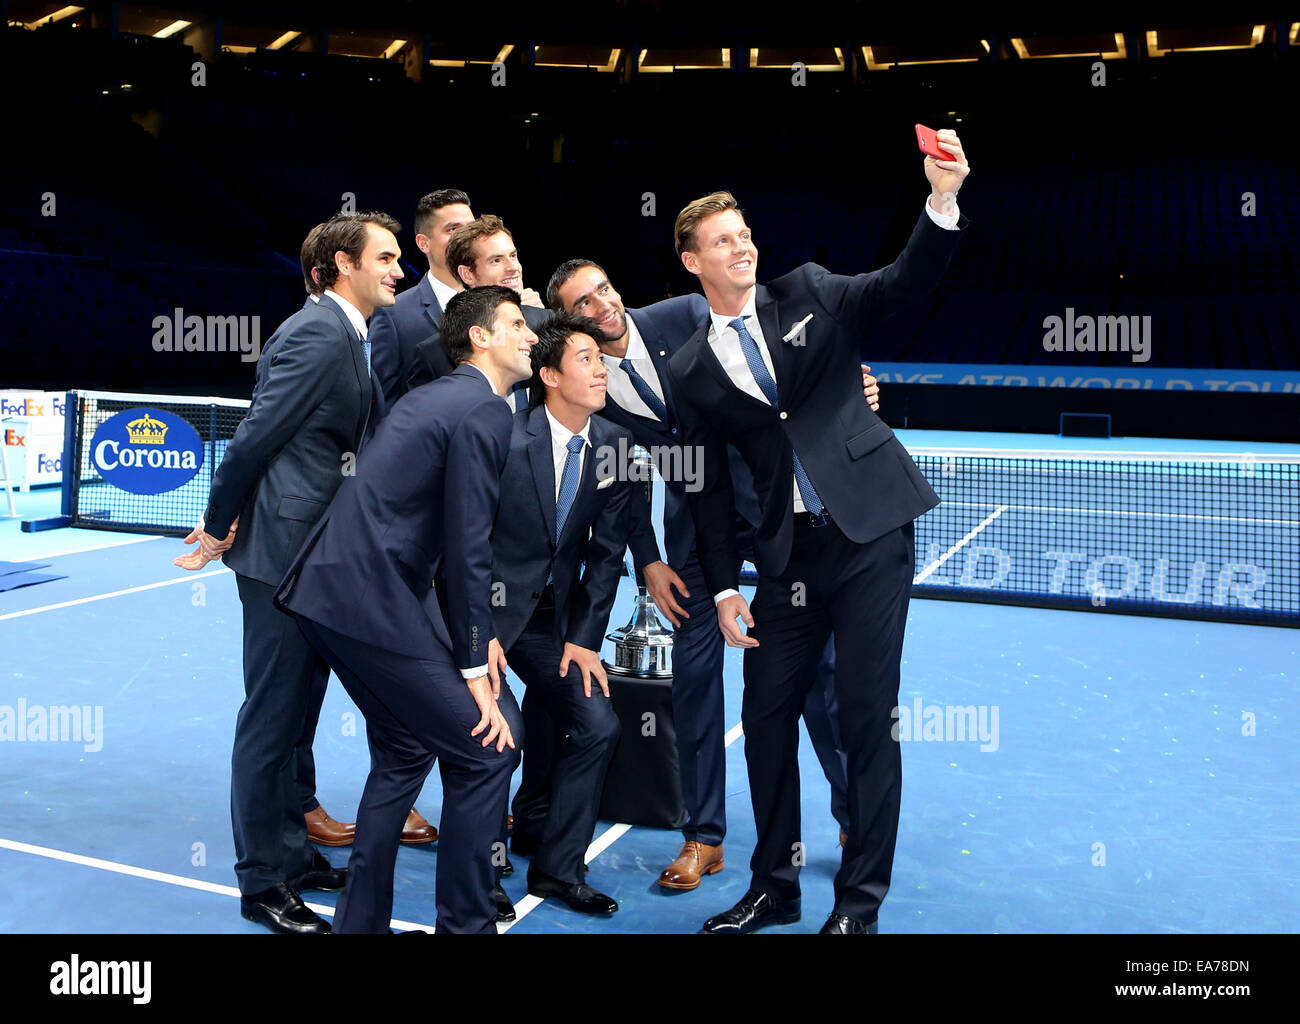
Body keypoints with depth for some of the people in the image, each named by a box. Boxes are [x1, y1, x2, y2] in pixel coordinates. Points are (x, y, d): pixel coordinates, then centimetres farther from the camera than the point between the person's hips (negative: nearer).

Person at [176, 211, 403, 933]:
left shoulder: (349, 336, 15)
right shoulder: (319, 333, -16)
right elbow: (257, 435, -17)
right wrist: (220, 526, -8)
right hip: (283, 548, -10)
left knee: (297, 710, 17)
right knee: (273, 713, 1)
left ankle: (290, 853, 31)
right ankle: (262, 882, 13)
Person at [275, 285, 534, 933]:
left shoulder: (428, 397, 20)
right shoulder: (485, 410, -9)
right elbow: (468, 547, -14)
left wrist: (474, 635, 18)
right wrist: (474, 665, -7)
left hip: (327, 587, 10)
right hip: (374, 602, -10)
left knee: (403, 751, 22)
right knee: (486, 751, -1)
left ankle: (359, 921, 30)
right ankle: (466, 922, 9)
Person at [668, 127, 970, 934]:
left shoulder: (809, 294, 5)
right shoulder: (693, 370, 8)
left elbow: (906, 282, -7)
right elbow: (710, 487, 8)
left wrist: (943, 201, -25)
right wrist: (725, 589, 4)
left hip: (871, 533, -2)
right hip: (787, 554, 3)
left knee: (869, 715, 0)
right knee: (767, 714, 7)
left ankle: (860, 901, 16)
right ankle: (775, 887, 27)